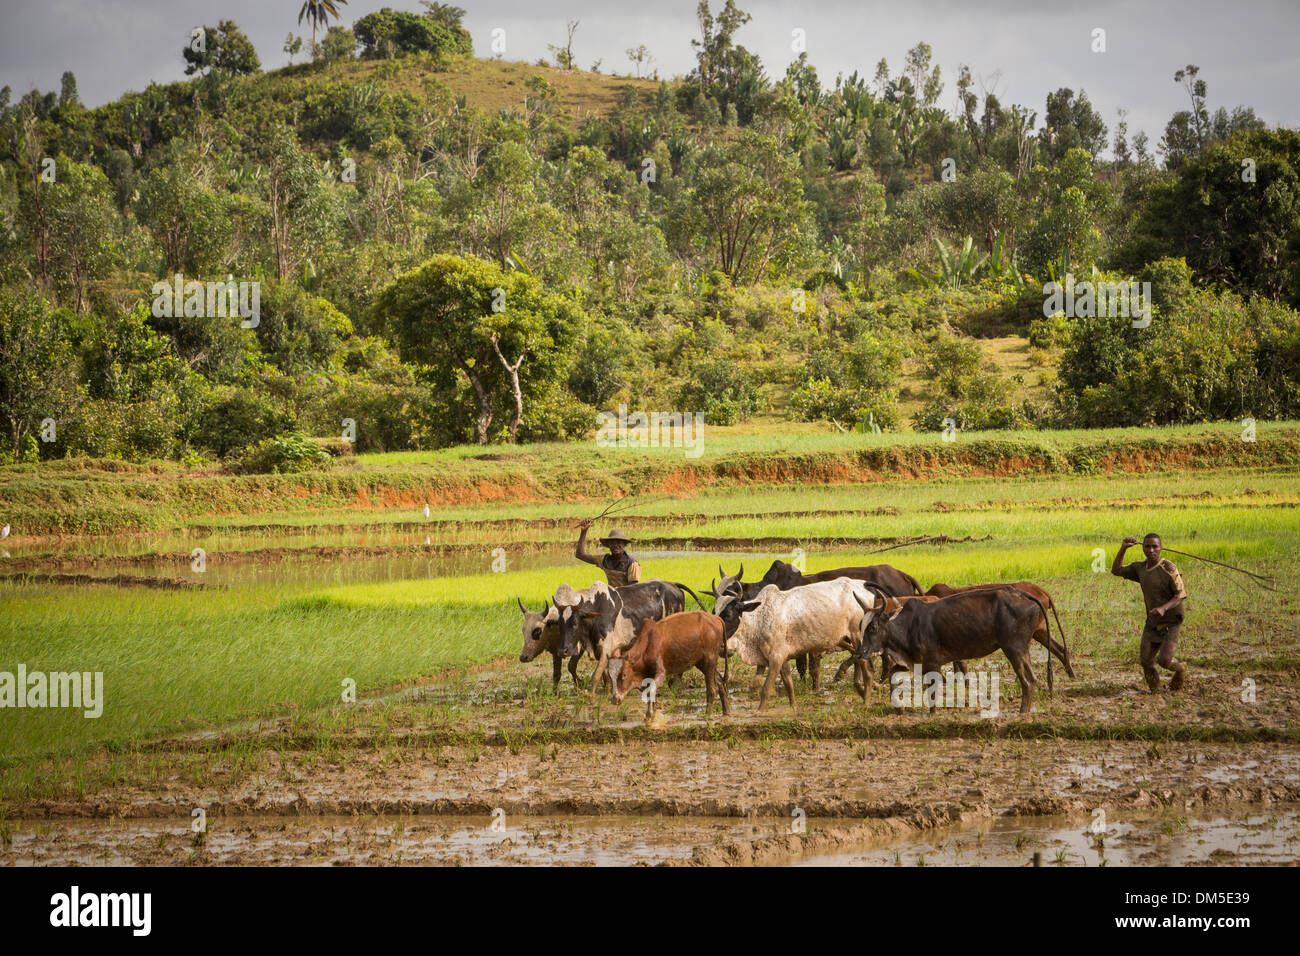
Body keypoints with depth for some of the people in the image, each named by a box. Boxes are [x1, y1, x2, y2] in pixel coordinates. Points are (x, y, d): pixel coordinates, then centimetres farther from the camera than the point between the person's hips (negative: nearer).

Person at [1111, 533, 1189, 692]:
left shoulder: (1168, 568, -19)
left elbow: (1181, 595, -19)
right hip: (1152, 623, 5)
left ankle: (1180, 669, 18)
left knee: (1164, 660, -15)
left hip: (1171, 621, -5)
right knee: (1146, 661, -4)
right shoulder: (1140, 568, 1)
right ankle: (1154, 689, 21)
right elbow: (1116, 570, 12)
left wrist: (1164, 608, -36)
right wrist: (1123, 548, -2)